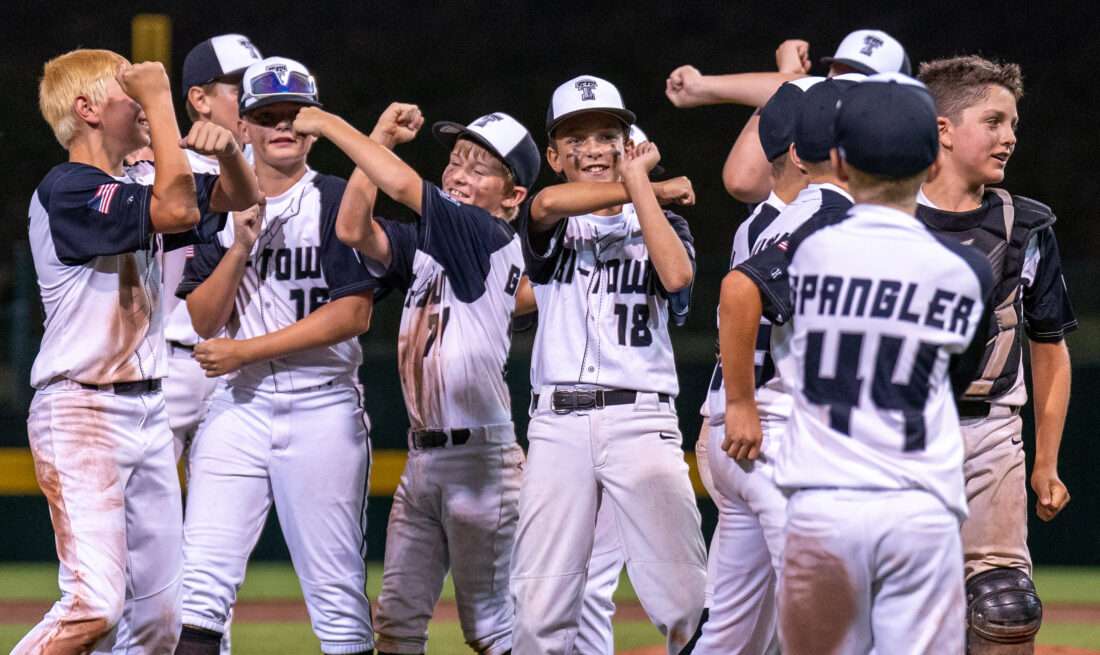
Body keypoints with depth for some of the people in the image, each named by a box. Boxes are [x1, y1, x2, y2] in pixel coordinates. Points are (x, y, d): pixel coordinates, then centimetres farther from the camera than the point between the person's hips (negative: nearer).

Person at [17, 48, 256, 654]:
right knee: (95, 606, -22)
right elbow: (177, 211, -25)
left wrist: (226, 150, 0)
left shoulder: (139, 182, 15)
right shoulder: (66, 189, -13)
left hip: (147, 410, 9)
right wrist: (160, 98, -18)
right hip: (81, 411, -9)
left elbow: (240, 197, 23)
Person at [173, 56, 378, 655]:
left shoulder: (339, 202, -1)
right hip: (237, 406, 3)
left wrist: (245, 349, -11)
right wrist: (240, 248, -9)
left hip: (322, 408, -3)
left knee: (336, 591, -2)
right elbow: (200, 321, 6)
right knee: (200, 583, -8)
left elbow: (353, 314, -11)